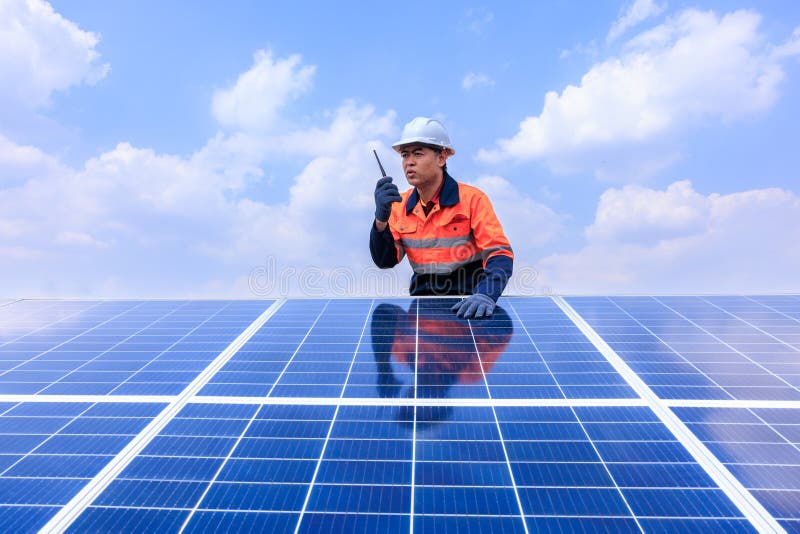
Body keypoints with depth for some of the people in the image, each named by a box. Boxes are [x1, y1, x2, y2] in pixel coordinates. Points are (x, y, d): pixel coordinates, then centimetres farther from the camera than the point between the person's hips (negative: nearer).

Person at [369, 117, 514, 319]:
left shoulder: (473, 199, -8)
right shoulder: (399, 205, 4)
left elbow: (500, 253, -14)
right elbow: (384, 261, 0)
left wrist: (486, 295, -32)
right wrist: (381, 218, -16)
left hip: (467, 308, -3)